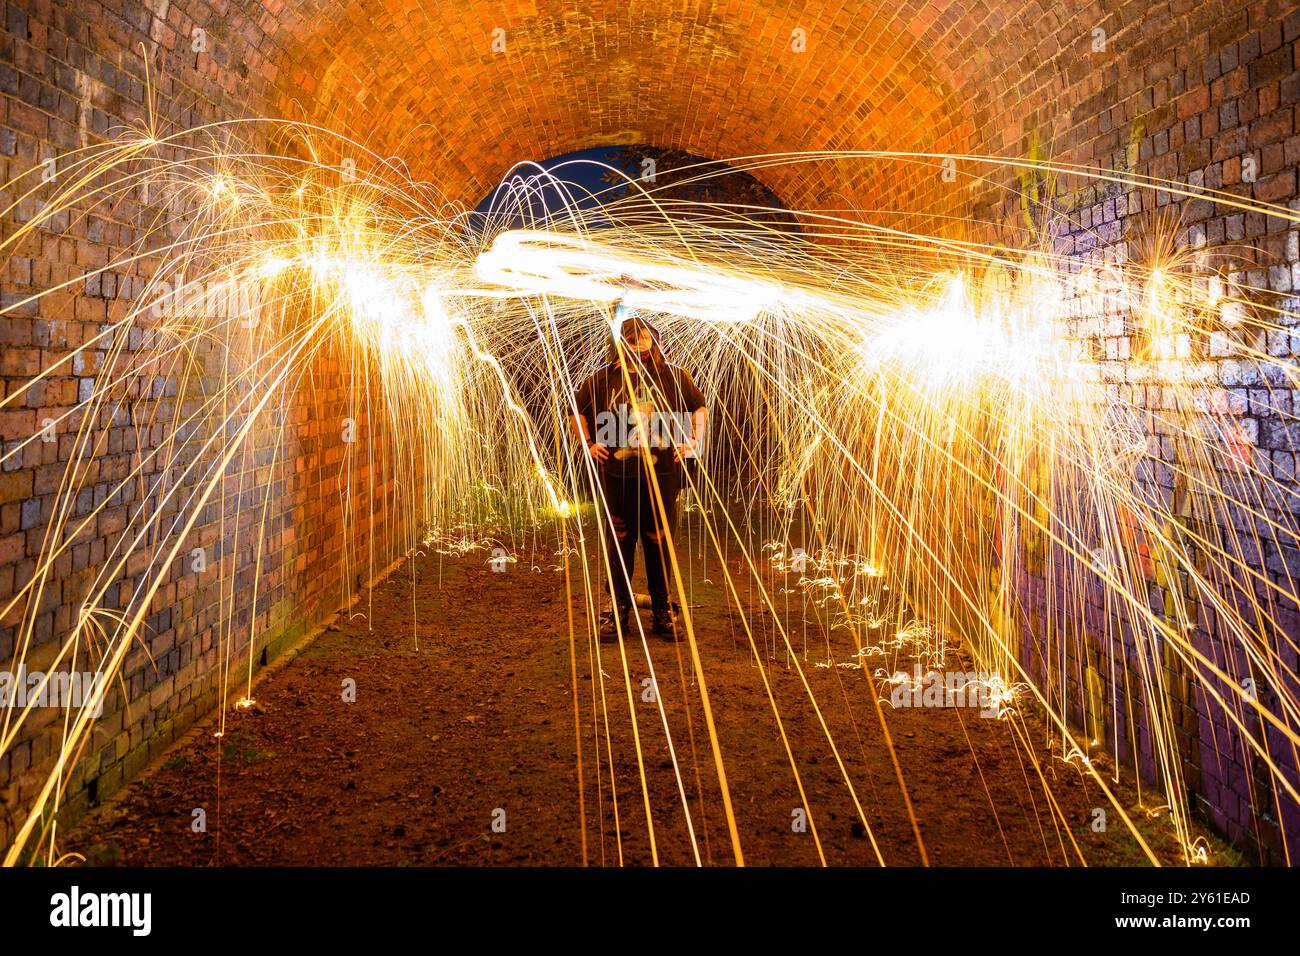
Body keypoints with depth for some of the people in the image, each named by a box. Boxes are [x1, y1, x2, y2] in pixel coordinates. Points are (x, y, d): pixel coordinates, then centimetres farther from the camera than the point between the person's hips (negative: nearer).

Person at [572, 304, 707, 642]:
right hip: (617, 475, 0)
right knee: (619, 543, 6)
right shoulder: (603, 378, 4)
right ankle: (617, 611, 16)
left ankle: (662, 612, 17)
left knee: (660, 543, 5)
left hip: (662, 474, 0)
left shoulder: (673, 376, 4)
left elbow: (699, 406, 19)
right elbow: (577, 409, 19)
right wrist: (589, 444, 9)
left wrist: (693, 442, 8)